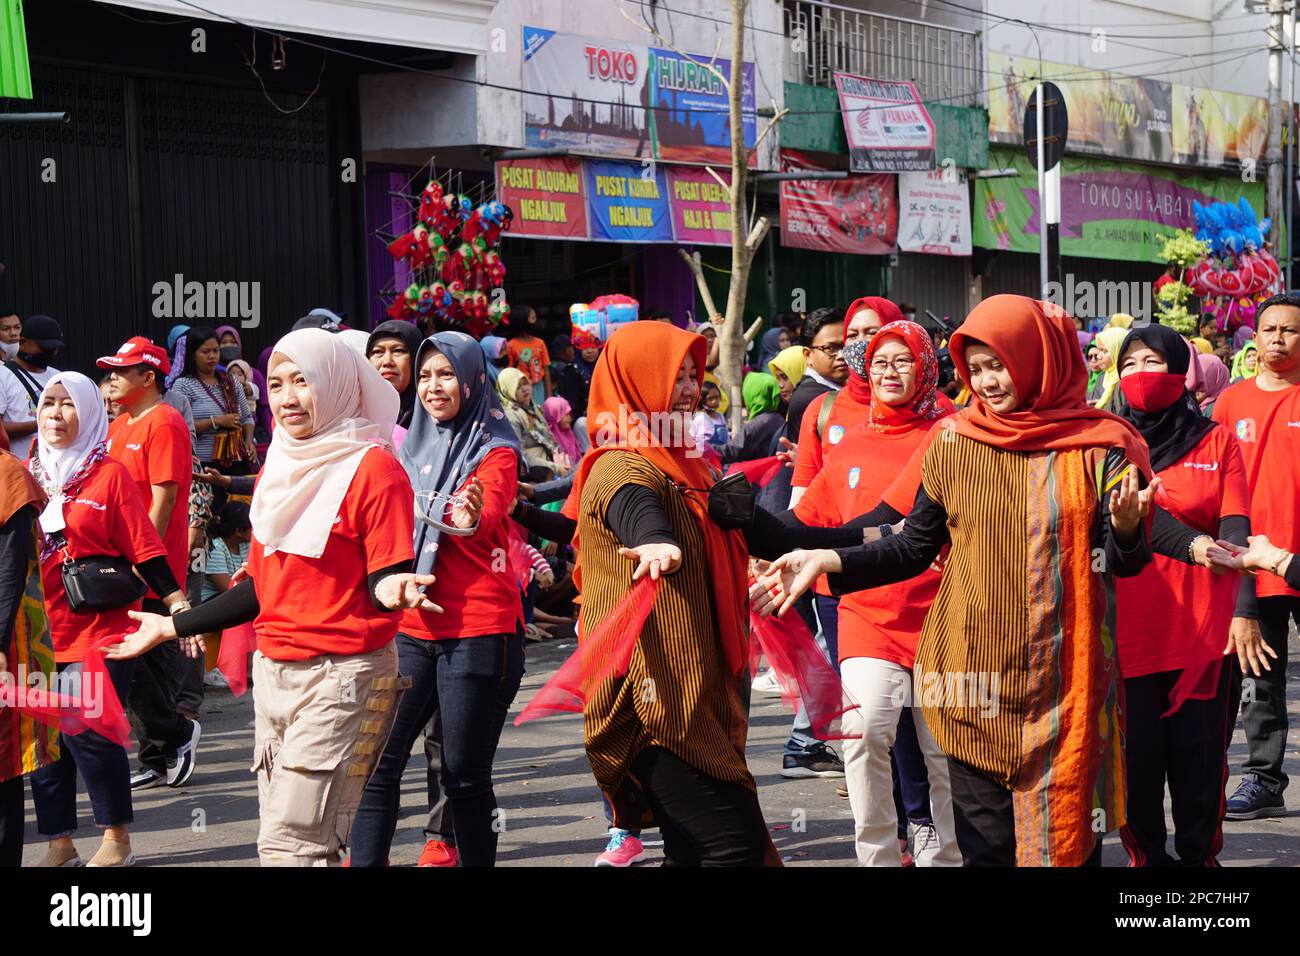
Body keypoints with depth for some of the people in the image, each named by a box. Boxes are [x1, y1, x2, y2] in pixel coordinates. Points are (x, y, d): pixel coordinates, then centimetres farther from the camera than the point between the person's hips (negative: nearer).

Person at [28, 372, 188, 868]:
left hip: (100, 629, -4)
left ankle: (116, 840, 5)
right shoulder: (29, 474, 10)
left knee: (87, 731, -10)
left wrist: (176, 602, -11)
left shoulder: (110, 474, -1)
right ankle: (59, 844, 14)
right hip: (40, 631, 4)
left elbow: (143, 547, -3)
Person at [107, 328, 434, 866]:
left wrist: (393, 591, -36)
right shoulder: (278, 469, 12)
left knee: (291, 844, -14)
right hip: (272, 673, 8)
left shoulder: (373, 469, -10)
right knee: (279, 836, 8)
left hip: (342, 677, -8)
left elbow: (385, 581, -13)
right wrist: (171, 627, 23)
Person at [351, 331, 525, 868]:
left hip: (478, 629, -5)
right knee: (378, 761, -1)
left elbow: (489, 516, -25)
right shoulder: (412, 446, 12)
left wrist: (471, 519, -47)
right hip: (411, 626, 6)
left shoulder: (494, 451, -5)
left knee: (465, 774, -3)